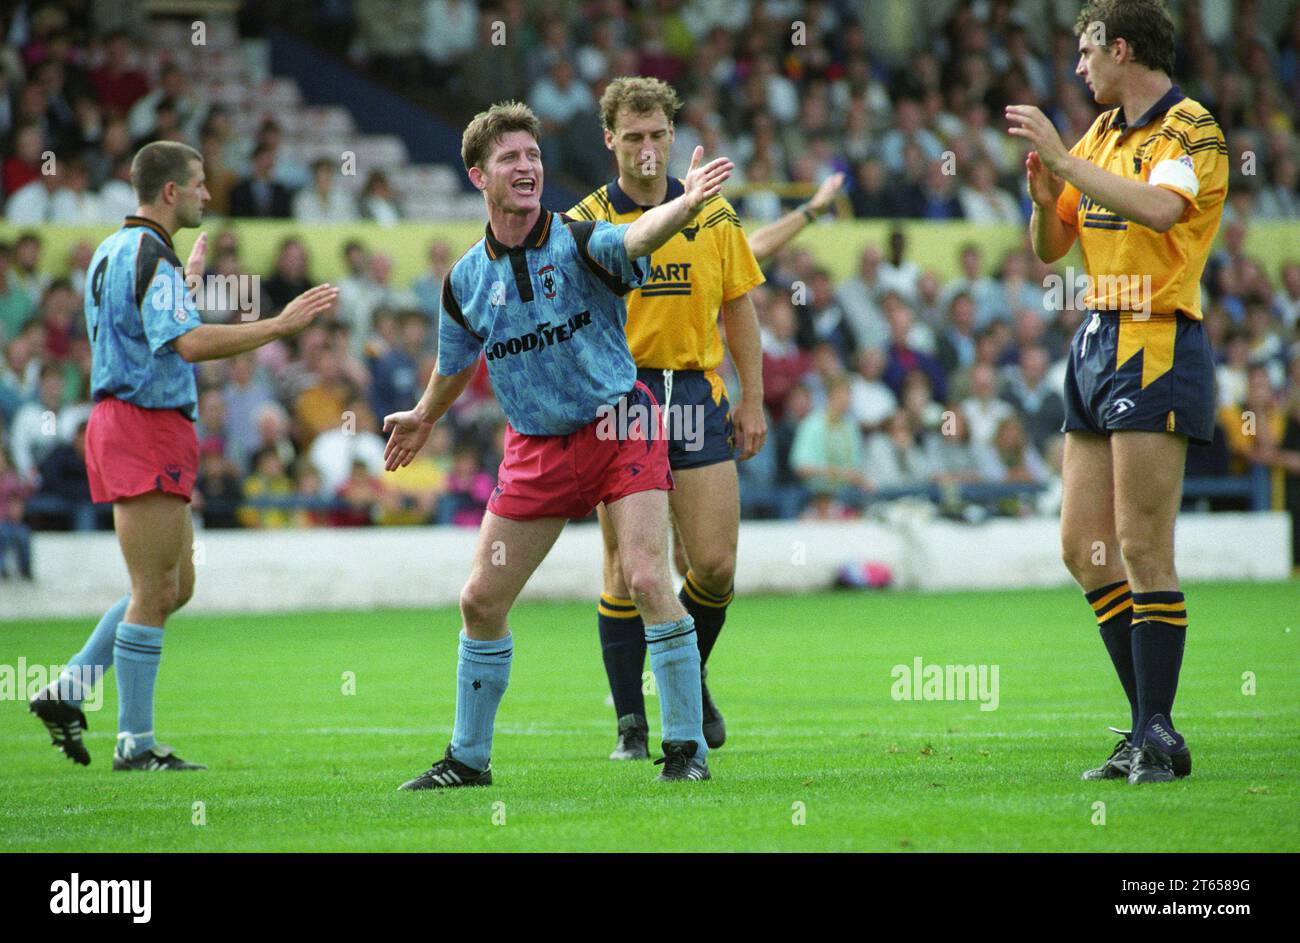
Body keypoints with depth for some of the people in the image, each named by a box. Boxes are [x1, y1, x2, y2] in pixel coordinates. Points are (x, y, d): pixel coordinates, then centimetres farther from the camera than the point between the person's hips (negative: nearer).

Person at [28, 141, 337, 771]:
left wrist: (187, 280, 41)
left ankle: (68, 690, 14)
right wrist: (281, 324, -27)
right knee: (154, 591, -6)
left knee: (175, 585, 14)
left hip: (126, 427, 10)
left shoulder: (115, 250, 18)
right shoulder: (149, 256, -15)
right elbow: (189, 343, -28)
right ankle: (135, 744, -3)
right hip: (145, 428, -10)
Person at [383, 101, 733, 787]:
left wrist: (685, 204, -57)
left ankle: (686, 745, -7)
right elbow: (455, 363, 21)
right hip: (535, 449, 5)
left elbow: (637, 237, -37)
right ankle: (469, 757, 21)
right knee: (480, 600, 5)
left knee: (647, 581, -18)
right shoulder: (465, 281, 1)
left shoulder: (578, 242, -13)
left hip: (618, 427, -4)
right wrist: (423, 417, 38)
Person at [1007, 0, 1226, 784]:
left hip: (1158, 347, -9)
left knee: (1142, 549, -10)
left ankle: (1157, 737, -5)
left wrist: (1063, 157, -25)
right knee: (1084, 548, 7)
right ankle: (1149, 729, 12)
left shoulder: (1192, 132, -9)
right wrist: (1046, 195, -1)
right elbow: (1050, 248, 20)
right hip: (1097, 340, 9)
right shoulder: (1102, 134, 16)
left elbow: (1158, 208, -30)